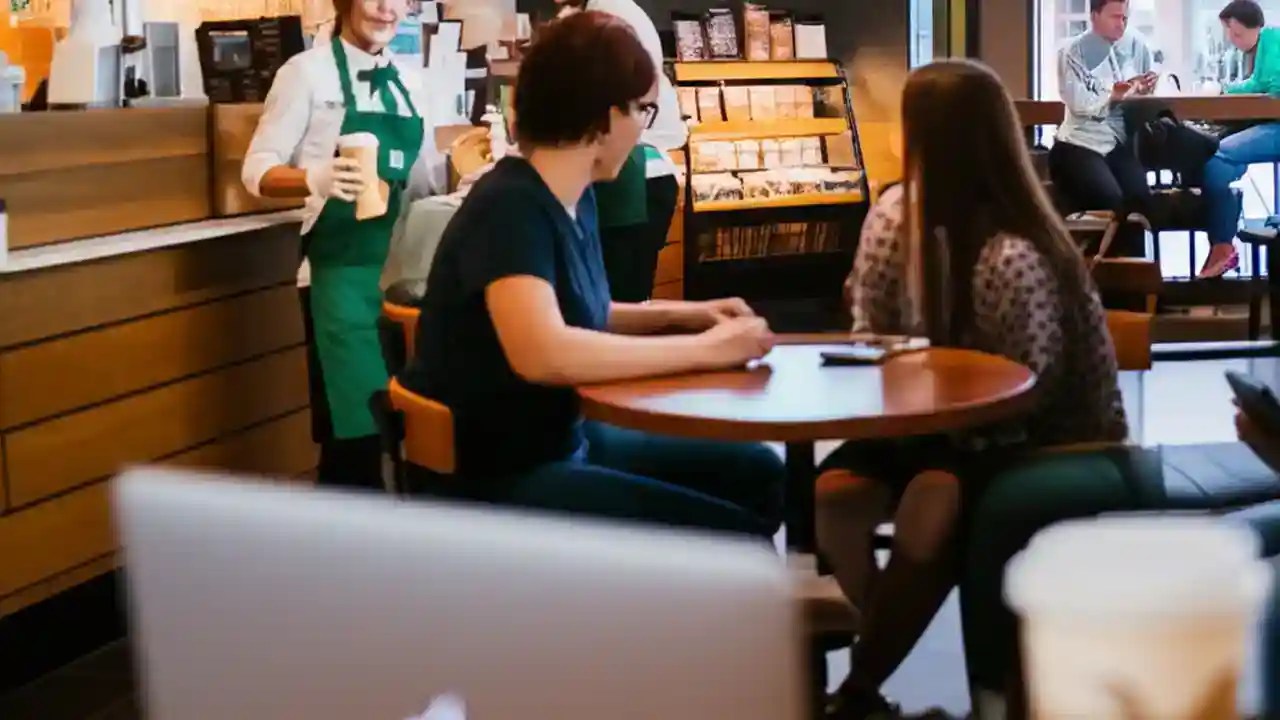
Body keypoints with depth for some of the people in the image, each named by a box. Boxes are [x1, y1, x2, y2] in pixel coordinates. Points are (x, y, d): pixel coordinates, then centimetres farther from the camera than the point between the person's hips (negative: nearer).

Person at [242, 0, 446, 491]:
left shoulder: (405, 85, 14)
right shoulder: (308, 72, -3)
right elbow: (257, 170, -9)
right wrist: (316, 179, -28)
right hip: (339, 272, -6)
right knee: (353, 426, -7)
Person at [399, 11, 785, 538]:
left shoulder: (575, 200, 5)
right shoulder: (510, 206, -22)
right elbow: (543, 352, -38)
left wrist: (679, 315, 6)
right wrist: (704, 348, -28)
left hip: (566, 441, 10)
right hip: (494, 478, -10)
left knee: (758, 474, 15)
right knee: (735, 538, -15)